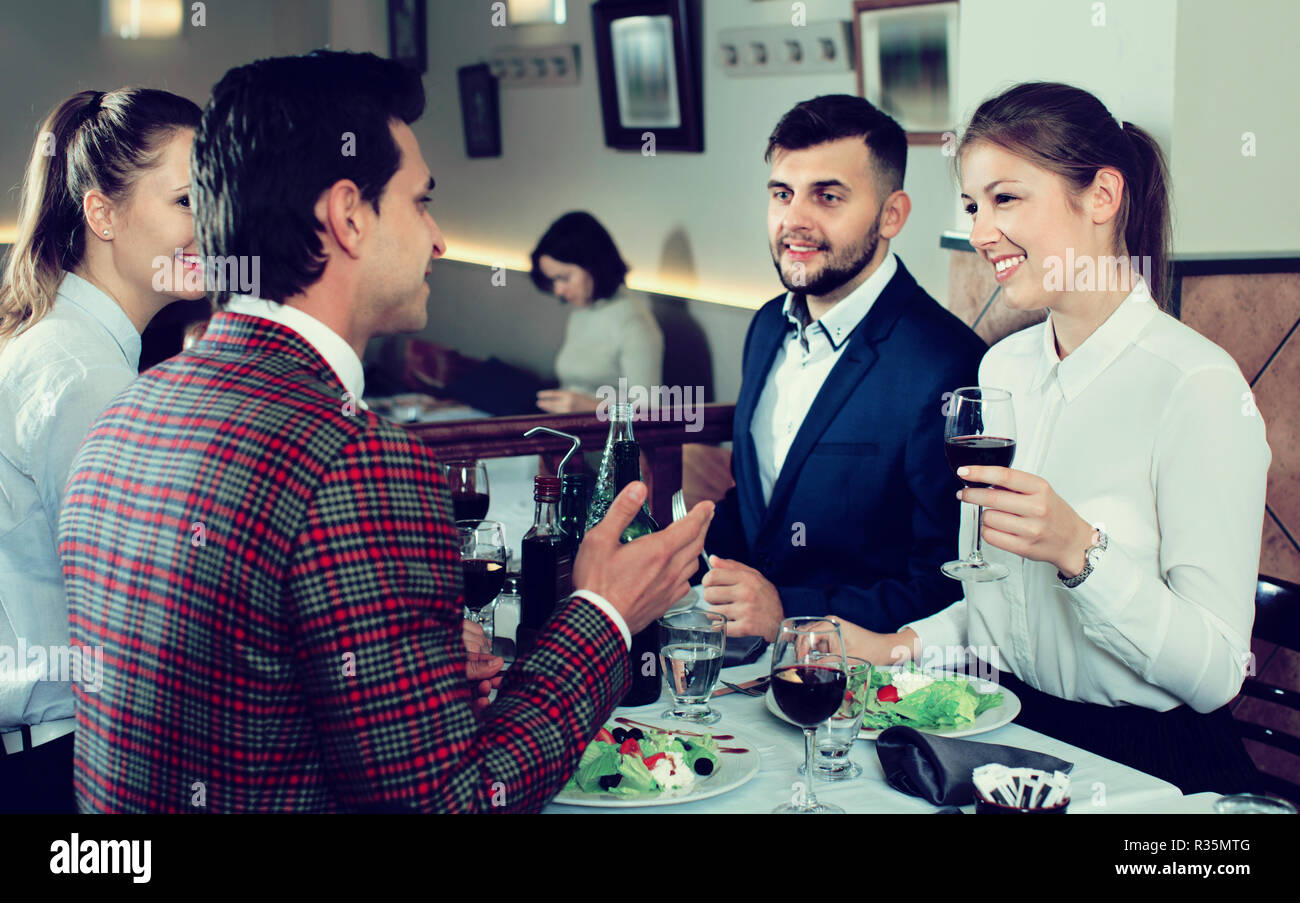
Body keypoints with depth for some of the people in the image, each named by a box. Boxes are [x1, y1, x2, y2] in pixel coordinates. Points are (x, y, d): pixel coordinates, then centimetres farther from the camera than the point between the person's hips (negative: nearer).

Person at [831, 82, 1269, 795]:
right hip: (1012, 730, 6)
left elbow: (1216, 673, -17)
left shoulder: (1196, 384, -15)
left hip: (1150, 759, -6)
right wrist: (901, 647, 0)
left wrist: (1079, 549, -28)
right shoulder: (1002, 367, 7)